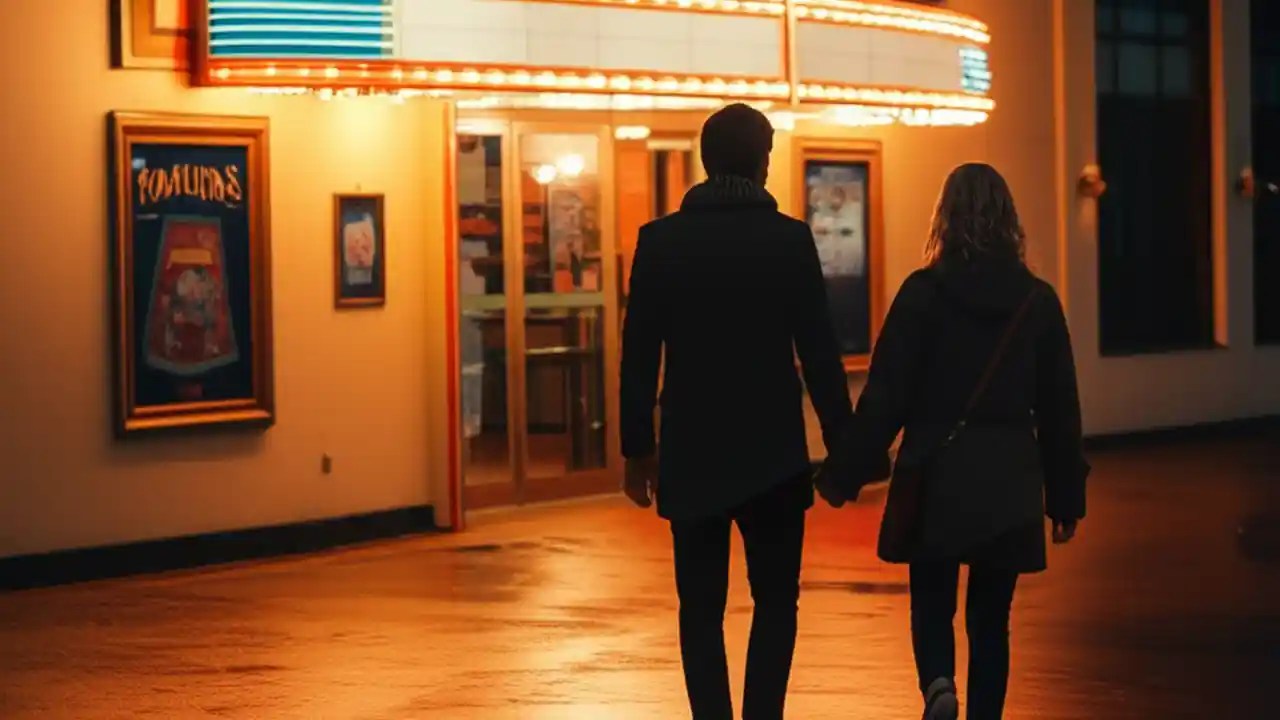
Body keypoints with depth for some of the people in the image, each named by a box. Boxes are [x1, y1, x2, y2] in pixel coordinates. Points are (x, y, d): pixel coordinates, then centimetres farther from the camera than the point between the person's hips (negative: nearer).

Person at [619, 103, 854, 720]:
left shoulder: (659, 240, -2)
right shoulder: (790, 240, -7)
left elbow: (638, 356, -1)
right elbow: (819, 353, -6)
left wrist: (638, 447, 8)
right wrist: (843, 445, 2)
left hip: (691, 457, 1)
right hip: (772, 456, -1)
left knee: (701, 607, 8)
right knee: (775, 601, 10)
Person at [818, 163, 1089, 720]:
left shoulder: (923, 293, -6)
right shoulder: (1037, 301, 1)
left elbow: (885, 395, -8)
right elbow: (1059, 408, 6)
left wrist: (843, 473, -1)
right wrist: (1066, 496, 14)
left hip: (936, 476, -2)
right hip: (1008, 482, 2)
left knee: (932, 602, 10)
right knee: (990, 617, 11)